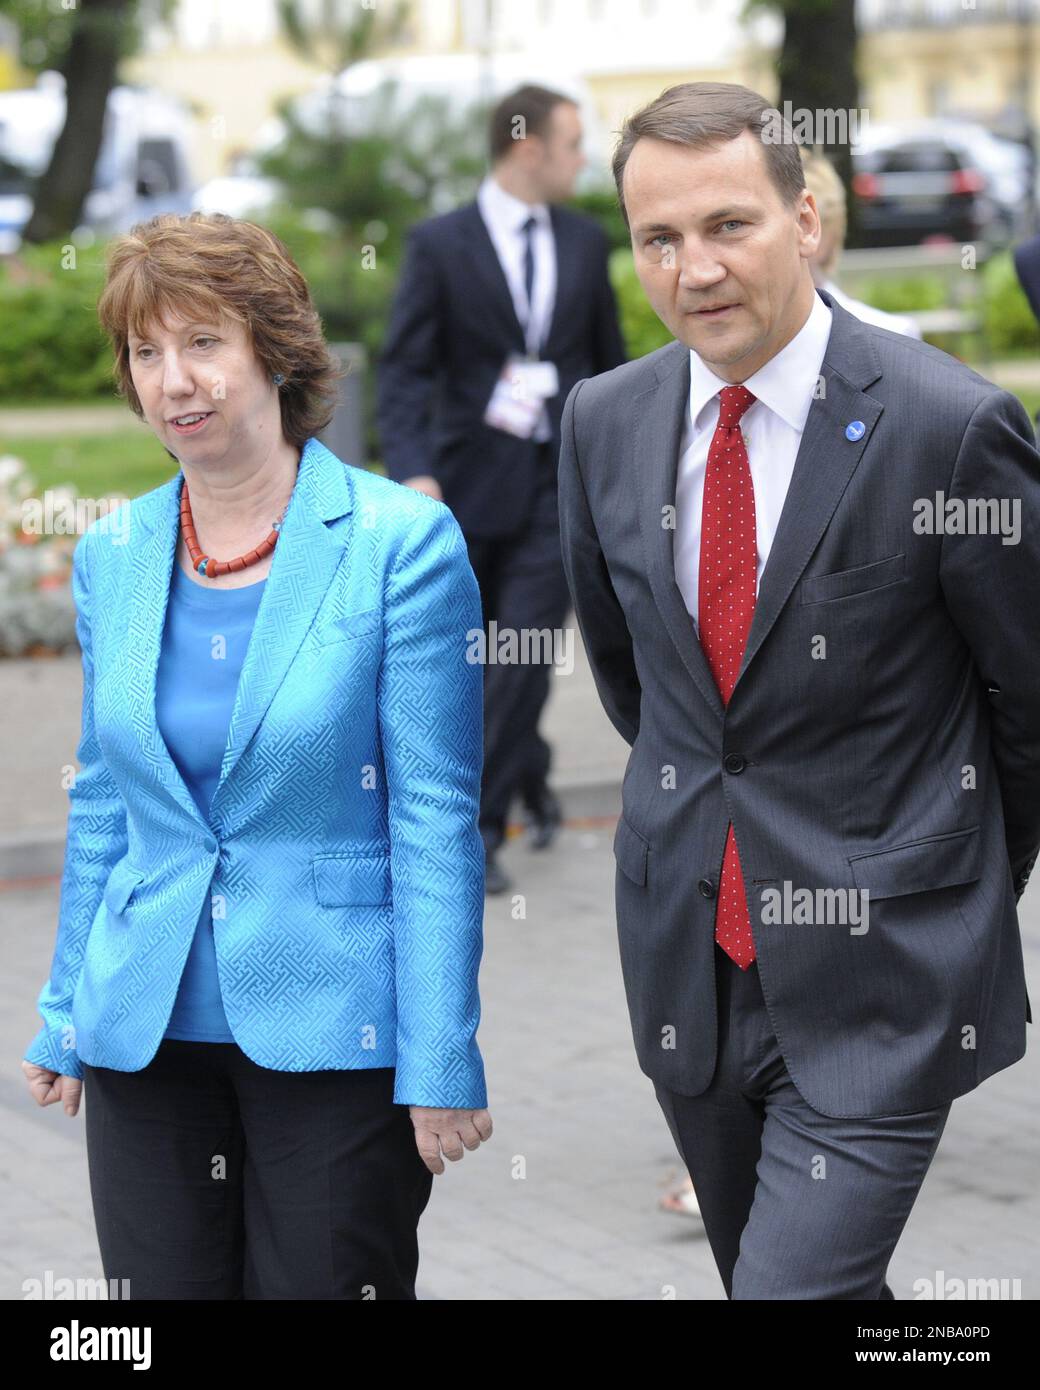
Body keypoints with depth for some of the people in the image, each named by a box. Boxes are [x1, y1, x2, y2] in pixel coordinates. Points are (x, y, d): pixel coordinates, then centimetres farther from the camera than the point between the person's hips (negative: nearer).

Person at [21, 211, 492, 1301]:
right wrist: (65, 1021, 14)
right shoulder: (112, 556, 7)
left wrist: (442, 1064, -12)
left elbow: (435, 815, -9)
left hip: (334, 1034, -4)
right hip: (146, 1034, 4)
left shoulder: (401, 542, -8)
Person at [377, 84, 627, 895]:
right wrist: (413, 472, -22)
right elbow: (404, 370, -9)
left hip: (559, 479, 1)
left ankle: (477, 828, -4)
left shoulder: (585, 242, 8)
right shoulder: (440, 246, -5)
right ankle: (530, 776, 36)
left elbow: (609, 358, 17)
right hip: (471, 481, -1)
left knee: (523, 655, -10)